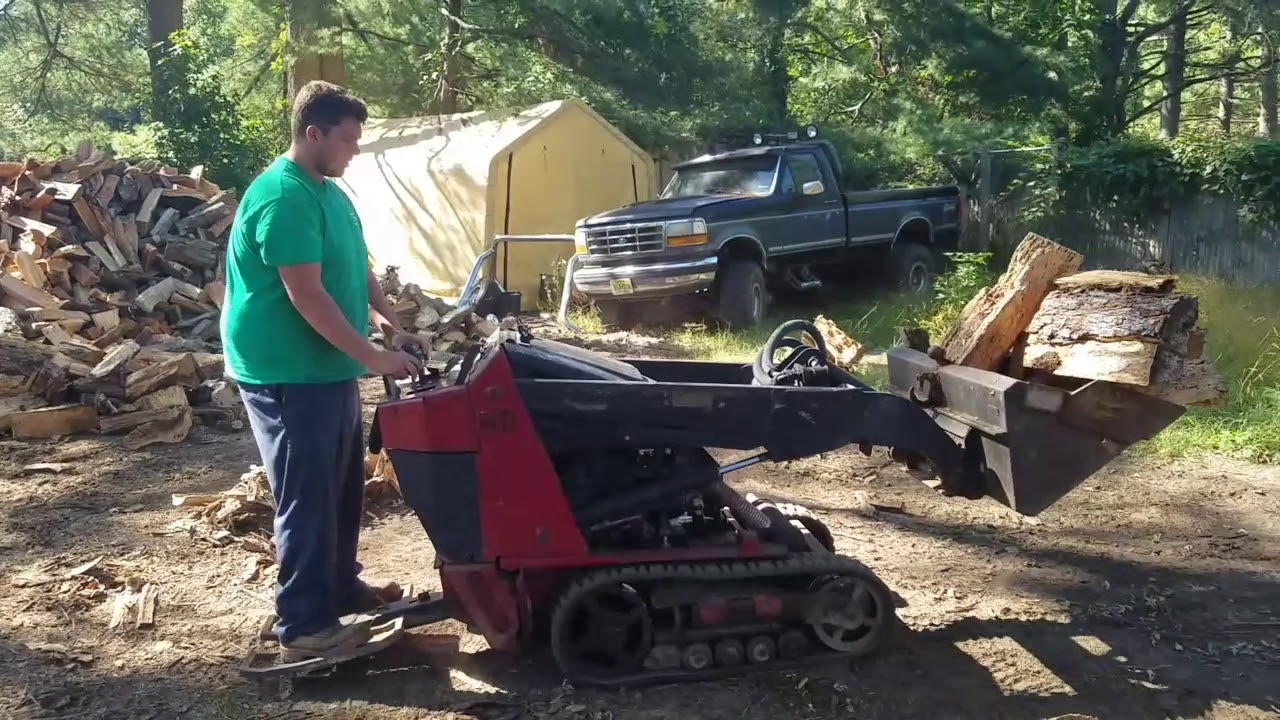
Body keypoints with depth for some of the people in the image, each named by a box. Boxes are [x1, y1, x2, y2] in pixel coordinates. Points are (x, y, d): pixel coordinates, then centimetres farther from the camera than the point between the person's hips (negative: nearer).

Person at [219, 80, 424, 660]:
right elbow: (306, 294, -25)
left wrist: (390, 323, 5)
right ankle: (304, 626, 5)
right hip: (288, 374, -10)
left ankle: (340, 585, 35)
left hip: (328, 369, 10)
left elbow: (357, 270, 19)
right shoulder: (282, 197, -20)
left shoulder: (329, 192, 12)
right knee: (307, 498, -4)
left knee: (343, 486, 19)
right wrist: (373, 357, -24)